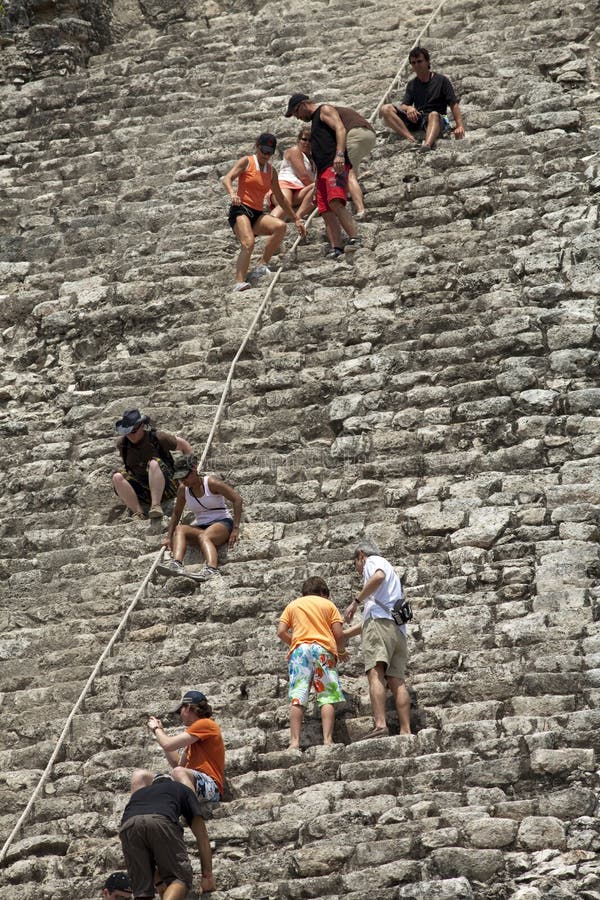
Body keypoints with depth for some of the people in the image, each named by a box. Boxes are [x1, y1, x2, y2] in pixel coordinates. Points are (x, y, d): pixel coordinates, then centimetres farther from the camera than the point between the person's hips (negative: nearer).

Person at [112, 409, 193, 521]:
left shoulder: (157, 438, -9)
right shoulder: (122, 444, 1)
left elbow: (184, 445, 4)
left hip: (164, 487, -4)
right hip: (142, 492, 4)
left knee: (154, 463, -32)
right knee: (117, 477, -21)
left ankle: (156, 505, -41)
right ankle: (138, 512, -30)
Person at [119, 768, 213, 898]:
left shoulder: (138, 793, 43)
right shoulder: (183, 790, 35)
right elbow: (201, 836, 31)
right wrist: (207, 875, 31)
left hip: (128, 826, 3)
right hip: (161, 822, -3)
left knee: (142, 890, 9)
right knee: (180, 878, 6)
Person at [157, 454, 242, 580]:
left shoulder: (210, 483, -8)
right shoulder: (183, 489, 8)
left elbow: (237, 500, -11)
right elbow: (176, 513, 19)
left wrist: (236, 528, -15)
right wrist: (169, 537, 10)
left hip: (222, 524, -6)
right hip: (201, 526, 6)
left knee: (204, 536, -39)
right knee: (179, 529, -25)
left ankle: (211, 570, -67)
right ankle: (176, 564, -51)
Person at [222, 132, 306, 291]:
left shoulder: (271, 171, 18)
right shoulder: (247, 162, 3)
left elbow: (280, 198, 26)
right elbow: (227, 178, -11)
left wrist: (296, 218, 25)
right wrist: (232, 193, -32)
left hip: (258, 214, 6)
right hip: (240, 209, -6)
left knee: (280, 226, -24)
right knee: (248, 243, -31)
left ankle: (262, 265, -18)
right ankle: (239, 282, -38)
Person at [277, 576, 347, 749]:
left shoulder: (293, 605, 20)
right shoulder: (328, 604, 16)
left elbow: (281, 632, 7)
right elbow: (339, 634, 7)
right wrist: (342, 651, 24)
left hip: (299, 649, 1)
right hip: (324, 650, -1)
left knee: (297, 699, -7)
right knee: (327, 698, -3)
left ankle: (294, 741, -17)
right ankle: (327, 740, -15)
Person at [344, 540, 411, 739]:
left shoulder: (372, 561, 13)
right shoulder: (389, 569, 39)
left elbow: (378, 576, -15)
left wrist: (356, 601, -9)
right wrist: (343, 634, 45)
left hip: (380, 621, -8)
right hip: (398, 628, 8)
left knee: (375, 673, -20)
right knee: (396, 680, -3)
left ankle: (380, 724, -36)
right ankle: (406, 731, -16)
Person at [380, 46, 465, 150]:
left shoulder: (441, 80, 7)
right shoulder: (412, 84, 20)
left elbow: (454, 104, 1)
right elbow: (403, 105, 12)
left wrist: (460, 126, -13)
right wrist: (408, 108, -14)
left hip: (437, 119, -4)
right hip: (415, 119, 4)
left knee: (433, 114, -42)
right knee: (385, 109, -18)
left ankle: (427, 144, -73)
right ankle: (411, 139, -40)